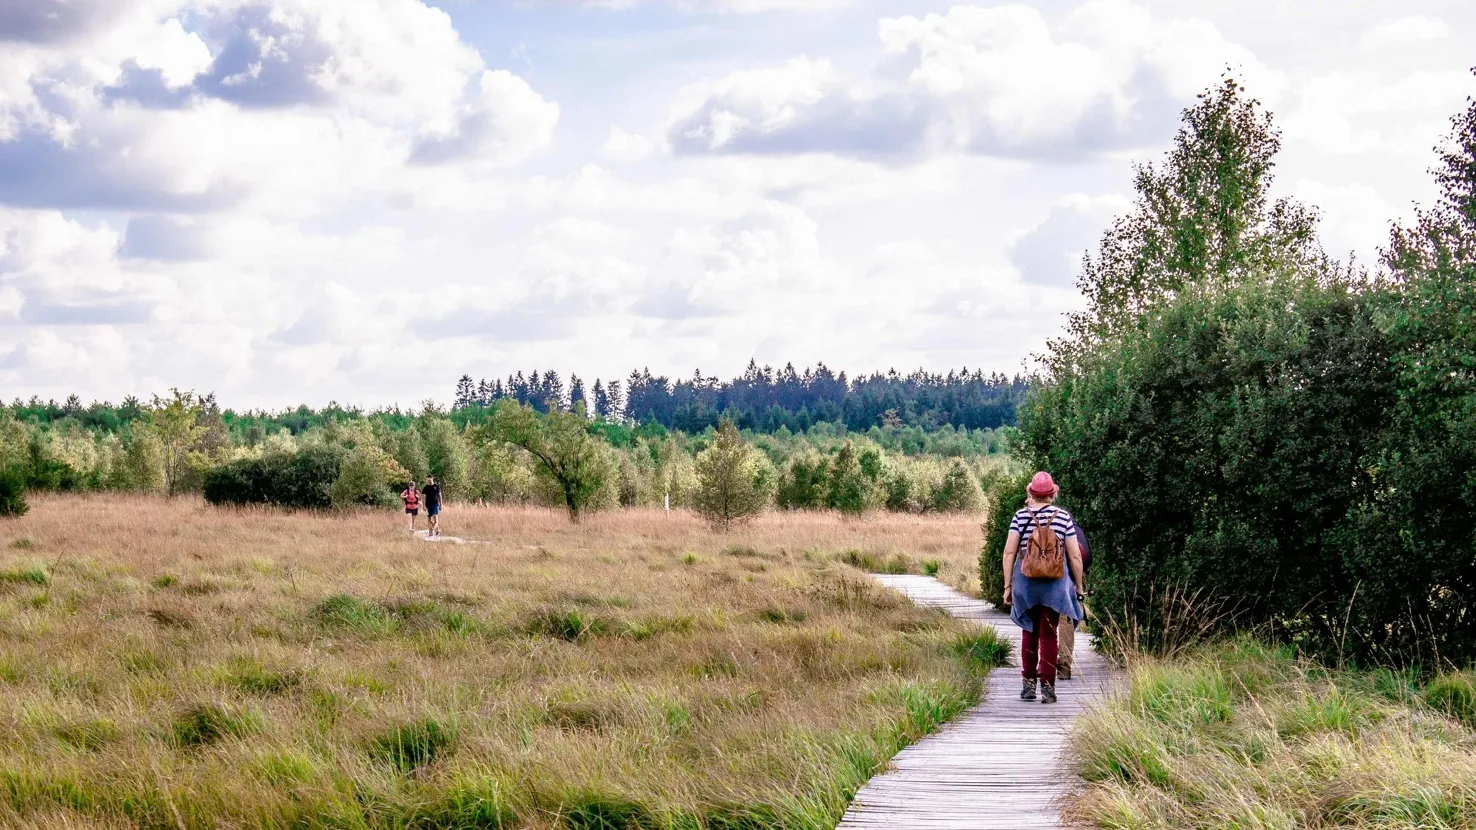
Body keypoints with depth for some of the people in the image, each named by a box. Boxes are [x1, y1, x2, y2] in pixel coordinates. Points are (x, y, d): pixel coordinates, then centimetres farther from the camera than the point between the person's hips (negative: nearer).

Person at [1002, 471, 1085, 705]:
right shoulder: (1064, 517, -1)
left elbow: (1009, 552, -4)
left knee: (1029, 632, 15)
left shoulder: (1021, 516, -1)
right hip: (1055, 582, -1)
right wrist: (1078, 587, 10)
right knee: (1048, 633, 4)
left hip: (1025, 580, 1)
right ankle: (1047, 686, -1)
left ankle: (1028, 683, 17)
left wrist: (1007, 585, 2)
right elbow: (1075, 556, 0)